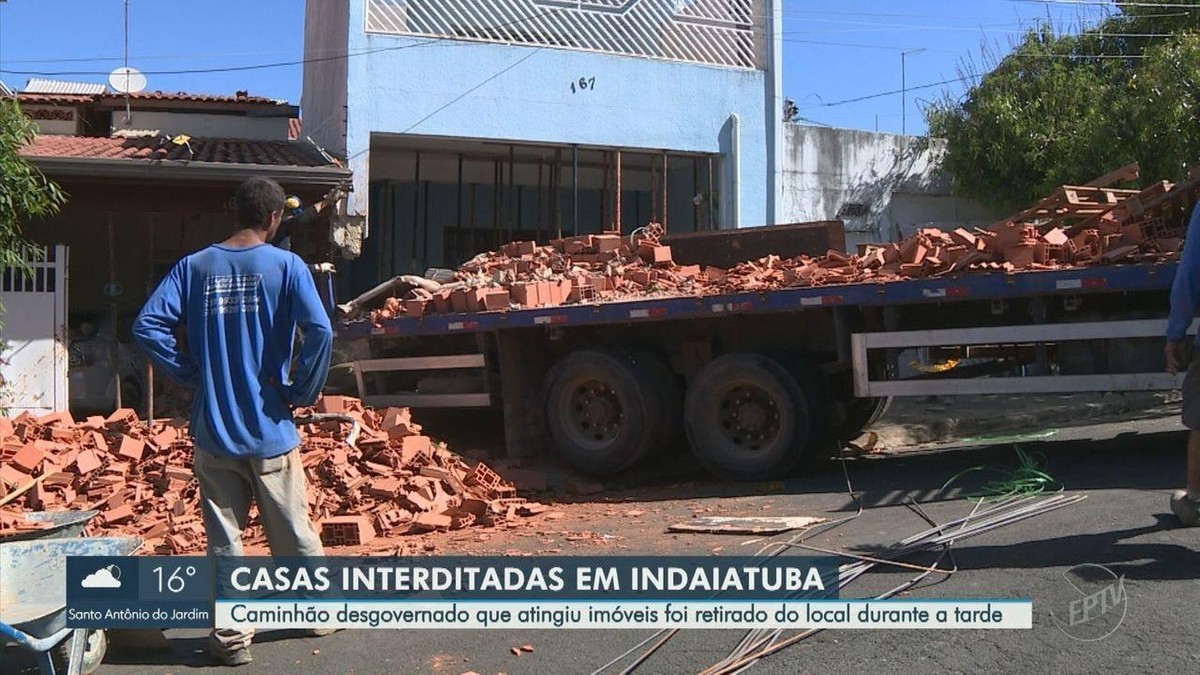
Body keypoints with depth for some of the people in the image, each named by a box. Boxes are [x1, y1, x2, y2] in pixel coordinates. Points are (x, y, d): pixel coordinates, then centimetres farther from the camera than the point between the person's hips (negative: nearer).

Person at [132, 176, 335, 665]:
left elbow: (148, 326, -7)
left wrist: (191, 374, 2)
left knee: (224, 538, 9)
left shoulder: (194, 266, 2)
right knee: (294, 531, 13)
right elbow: (320, 333, -19)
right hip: (269, 427, -1)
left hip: (213, 429, 2)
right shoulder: (285, 265, -7)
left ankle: (232, 637, 14)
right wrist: (301, 392, -6)